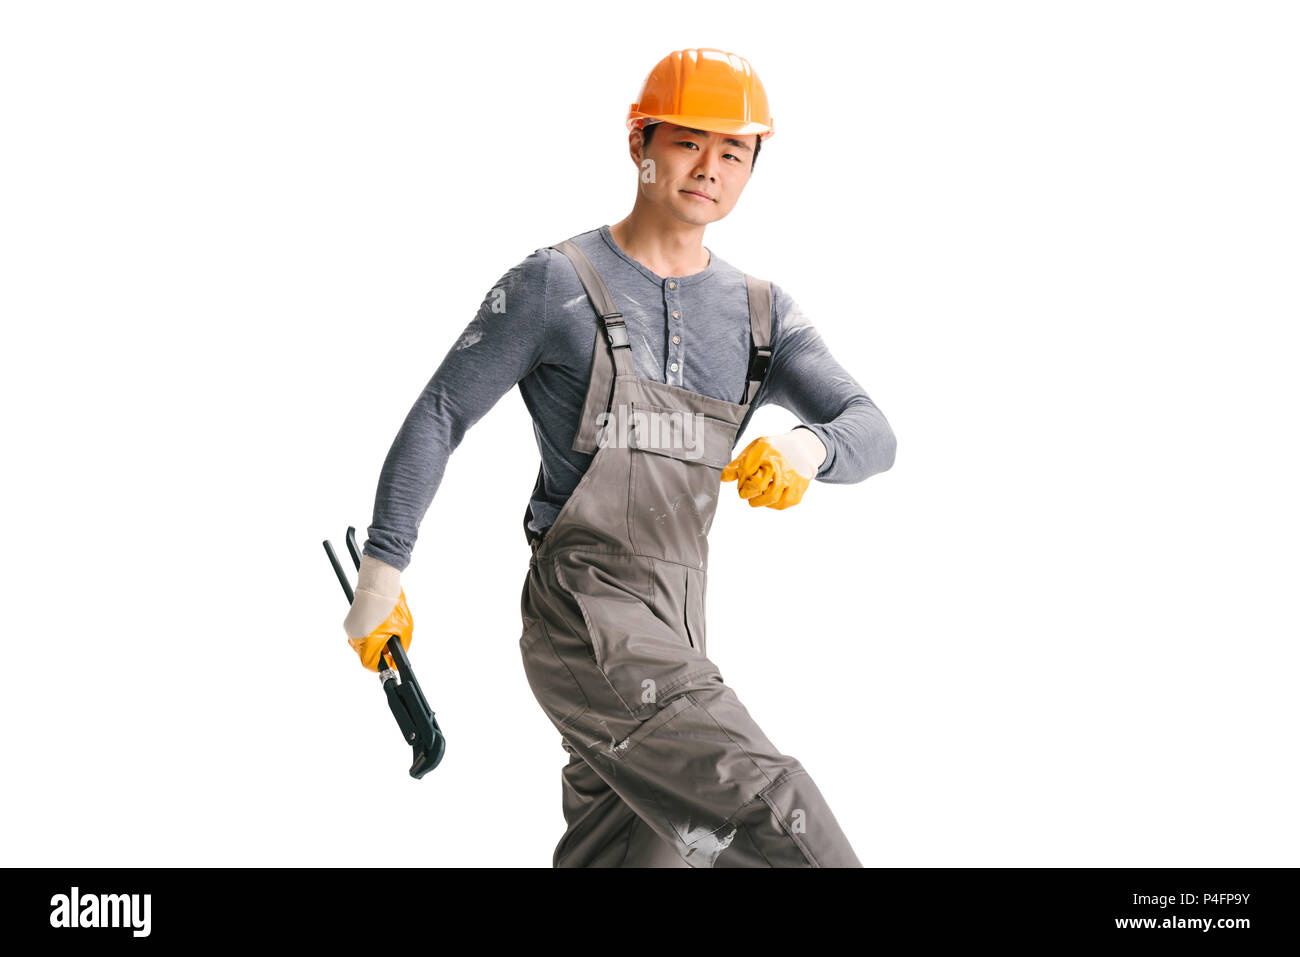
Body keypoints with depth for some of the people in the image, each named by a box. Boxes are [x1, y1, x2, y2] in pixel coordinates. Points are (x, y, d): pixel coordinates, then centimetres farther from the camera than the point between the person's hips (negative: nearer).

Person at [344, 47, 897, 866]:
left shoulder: (762, 313, 11)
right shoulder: (556, 284, -4)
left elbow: (871, 431, 0)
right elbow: (440, 415, 1)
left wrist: (806, 447, -24)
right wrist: (382, 570, 0)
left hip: (671, 636, 7)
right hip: (585, 621, -7)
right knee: (774, 818, -20)